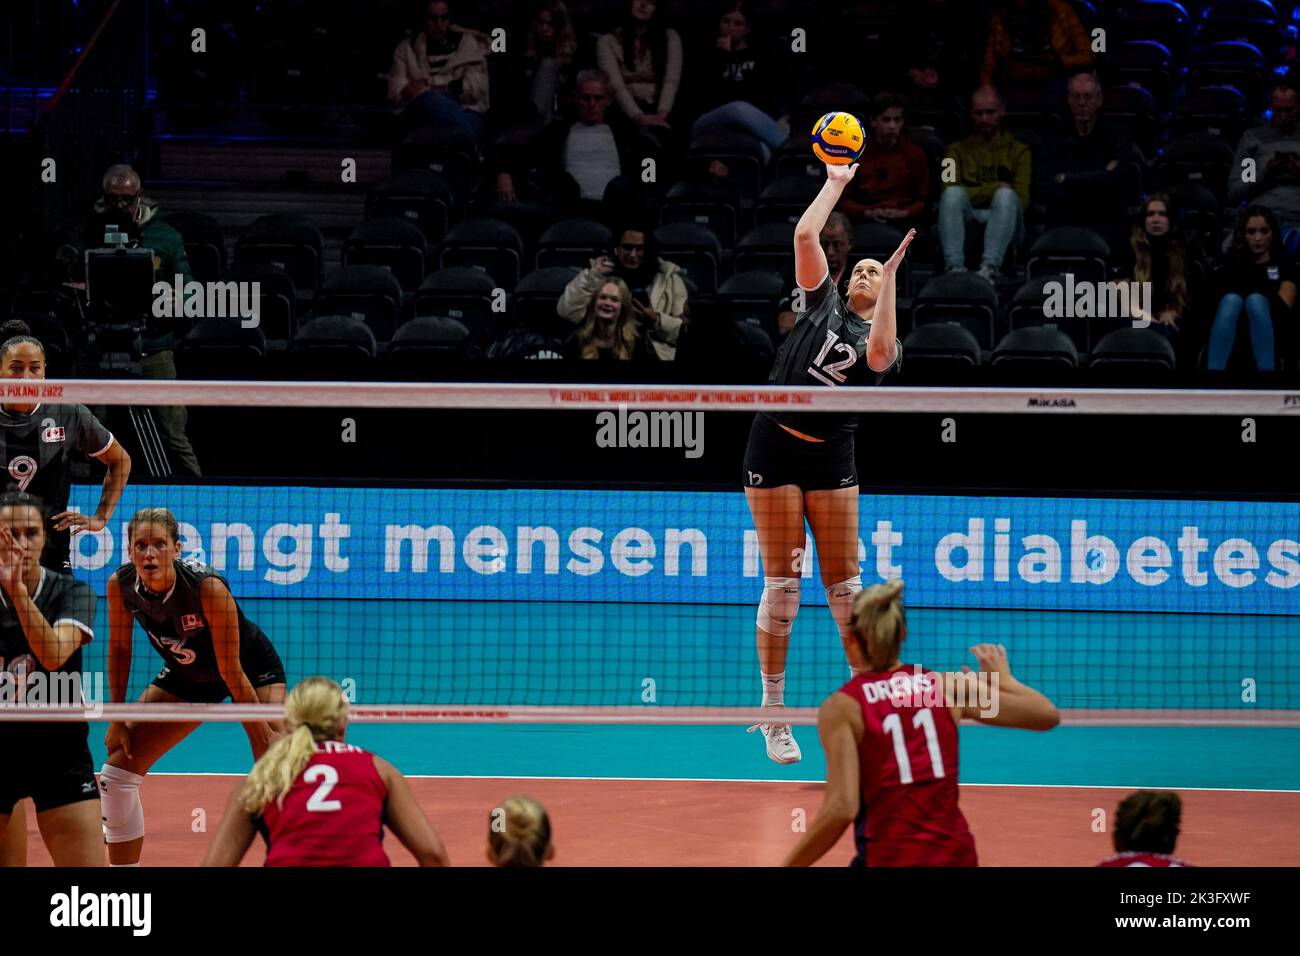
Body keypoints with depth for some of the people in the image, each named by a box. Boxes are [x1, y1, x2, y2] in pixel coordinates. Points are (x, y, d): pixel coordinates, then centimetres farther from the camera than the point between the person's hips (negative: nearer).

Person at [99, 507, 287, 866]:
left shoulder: (208, 588, -35)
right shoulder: (120, 586, -22)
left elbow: (232, 672, -28)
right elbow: (119, 648, -3)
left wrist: (261, 732, -21)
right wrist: (118, 718, -2)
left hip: (252, 667, -5)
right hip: (186, 675, 5)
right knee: (118, 769, -2)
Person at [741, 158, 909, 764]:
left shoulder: (883, 343, 7)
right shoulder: (823, 302, 10)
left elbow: (879, 352, -19)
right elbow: (805, 235, 0)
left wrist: (892, 273, -16)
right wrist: (837, 183, 6)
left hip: (831, 458, 1)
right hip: (775, 446, -1)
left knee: (844, 582, -1)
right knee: (781, 582, -3)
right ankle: (772, 712, 3)